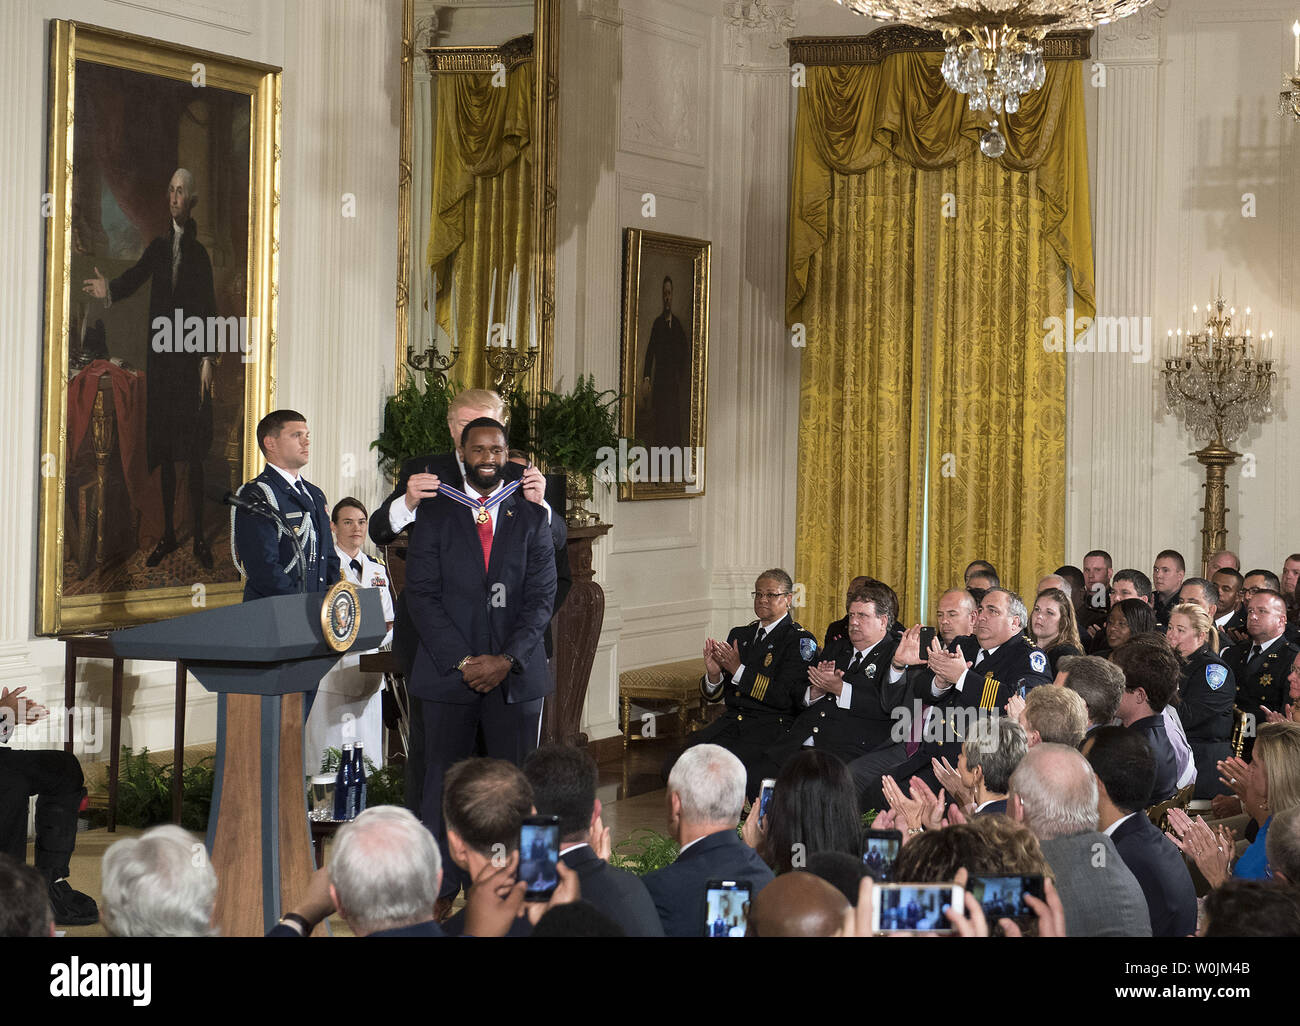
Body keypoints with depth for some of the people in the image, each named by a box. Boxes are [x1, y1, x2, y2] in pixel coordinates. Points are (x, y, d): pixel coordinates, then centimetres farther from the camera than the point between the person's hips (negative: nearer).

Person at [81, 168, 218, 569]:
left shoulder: (200, 252, -1)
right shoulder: (158, 247, 11)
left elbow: (209, 310, -4)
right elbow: (135, 276, -2)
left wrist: (208, 360, -11)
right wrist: (109, 290, -22)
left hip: (191, 359, -4)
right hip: (161, 357, 4)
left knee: (194, 452, -2)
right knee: (164, 451, 9)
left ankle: (199, 538, 4)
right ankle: (168, 534, 17)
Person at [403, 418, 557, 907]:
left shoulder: (531, 518, 10)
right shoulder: (434, 514, 6)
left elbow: (541, 597, 3)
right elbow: (421, 594, -1)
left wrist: (507, 660, -10)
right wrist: (462, 661, -10)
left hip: (515, 674, 1)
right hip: (448, 672, -1)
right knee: (443, 785, -1)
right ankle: (438, 890, 4)